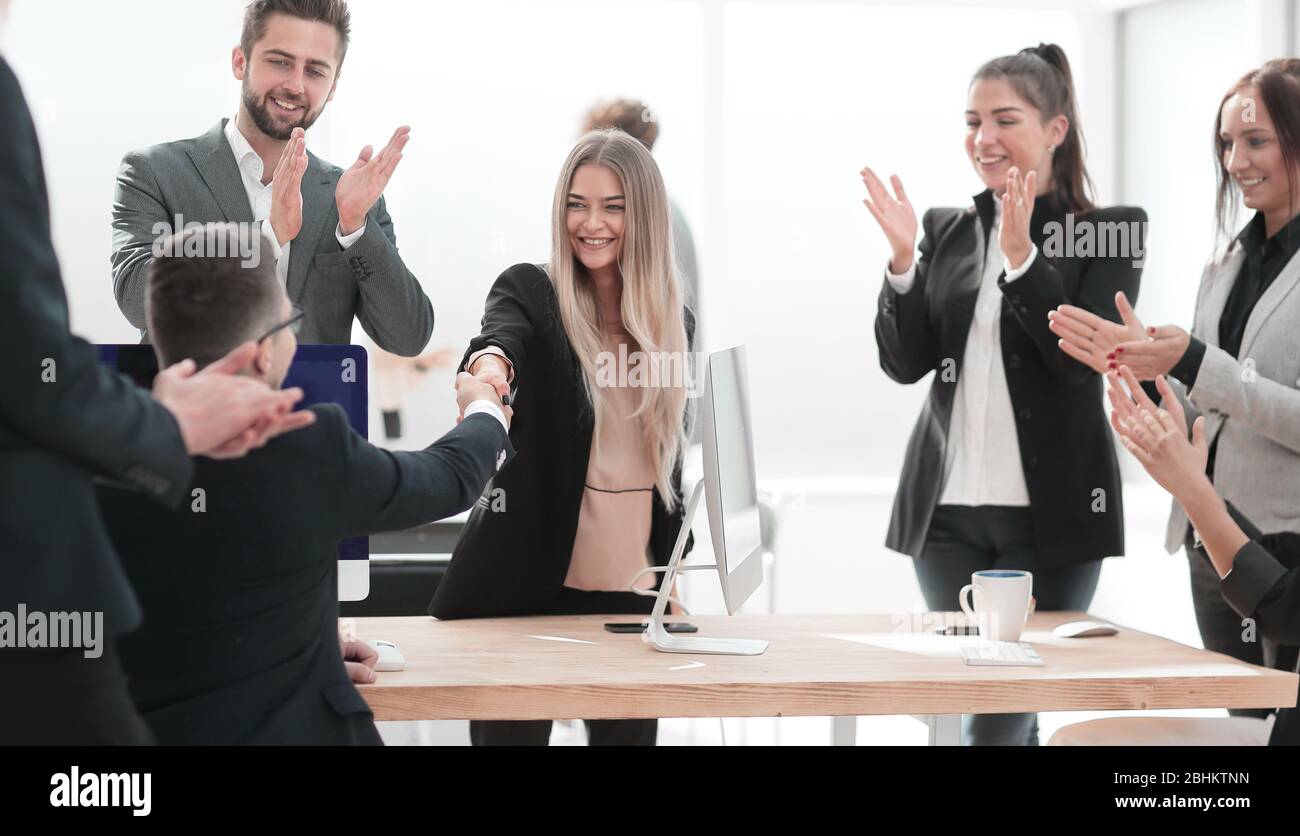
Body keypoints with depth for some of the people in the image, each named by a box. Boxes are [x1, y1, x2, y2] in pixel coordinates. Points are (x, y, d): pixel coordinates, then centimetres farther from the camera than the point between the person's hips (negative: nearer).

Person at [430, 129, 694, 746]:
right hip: (525, 584, -4)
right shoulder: (529, 292, -4)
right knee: (510, 732, -2)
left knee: (630, 734, 5)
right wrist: (488, 364, -51)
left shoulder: (672, 321, 8)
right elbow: (498, 335, -28)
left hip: (630, 590, 4)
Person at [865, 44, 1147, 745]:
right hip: (949, 511, 4)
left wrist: (1021, 255, -21)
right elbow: (905, 363, 4)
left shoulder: (1108, 232, 0)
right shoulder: (948, 231, 11)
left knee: (997, 723, -7)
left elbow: (1083, 359, -12)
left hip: (1050, 517, -4)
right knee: (997, 717, 9)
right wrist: (902, 259, -10)